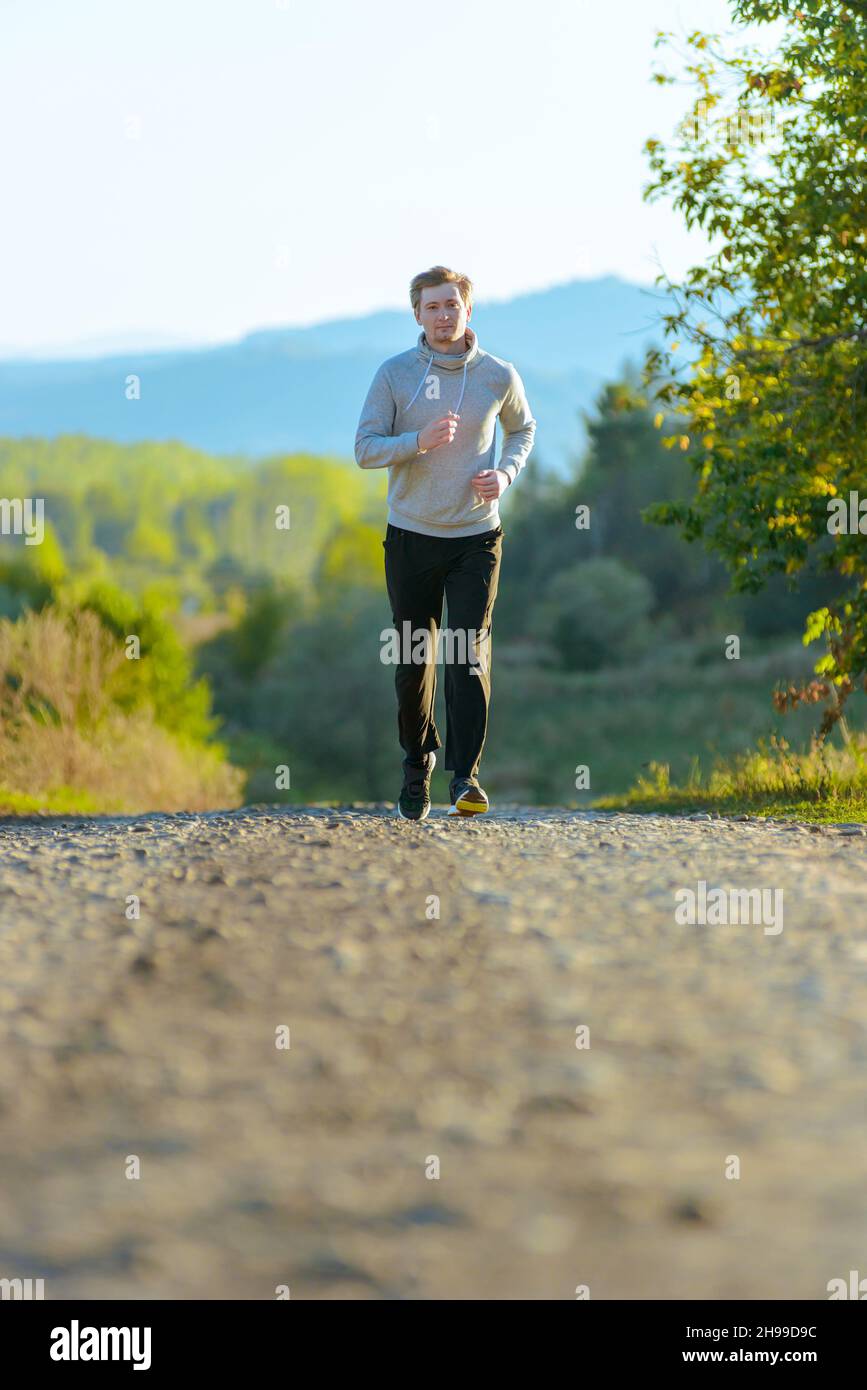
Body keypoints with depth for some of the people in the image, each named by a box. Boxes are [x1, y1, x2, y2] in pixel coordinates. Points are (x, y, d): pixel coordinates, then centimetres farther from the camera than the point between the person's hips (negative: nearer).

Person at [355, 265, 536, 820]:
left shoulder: (499, 375, 2)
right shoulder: (395, 374, -2)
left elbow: (523, 429, 20)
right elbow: (365, 448, -4)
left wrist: (507, 472, 0)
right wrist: (421, 440, -21)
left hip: (476, 536, 0)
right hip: (411, 535, 1)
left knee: (470, 653, -12)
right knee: (413, 659, 7)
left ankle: (465, 773, -11)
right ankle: (418, 760, 28)